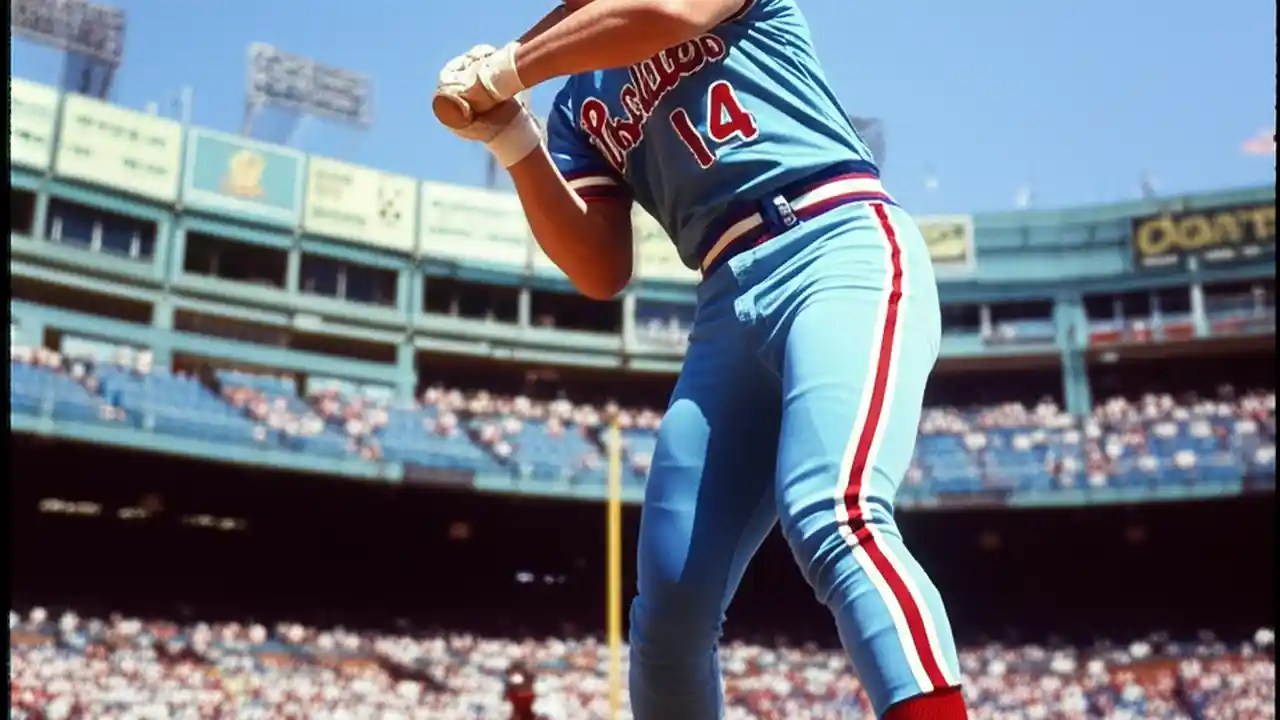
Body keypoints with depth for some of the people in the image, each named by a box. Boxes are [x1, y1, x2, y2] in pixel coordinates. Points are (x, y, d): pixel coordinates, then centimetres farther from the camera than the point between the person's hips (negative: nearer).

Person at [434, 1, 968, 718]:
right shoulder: (580, 102, 24)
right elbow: (601, 271, 13)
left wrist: (502, 72, -3)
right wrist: (510, 138, 4)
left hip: (840, 250, -5)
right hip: (729, 306, 5)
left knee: (833, 520, -30)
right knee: (670, 606, 1)